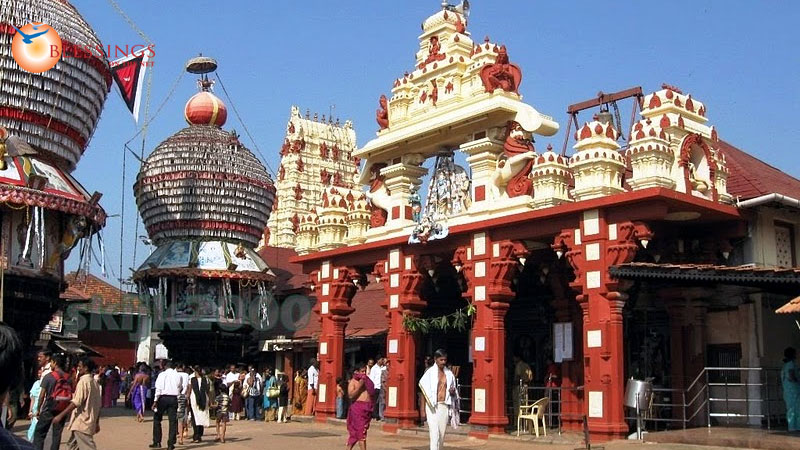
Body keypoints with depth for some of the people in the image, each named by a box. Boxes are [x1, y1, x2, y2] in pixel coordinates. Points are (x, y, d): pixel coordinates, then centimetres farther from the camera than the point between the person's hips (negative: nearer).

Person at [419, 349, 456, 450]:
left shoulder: (449, 374, 9)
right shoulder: (430, 372, -3)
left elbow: (453, 393, 18)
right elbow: (424, 389, -3)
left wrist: (452, 392, -6)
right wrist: (424, 409, -8)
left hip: (444, 406, 4)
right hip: (432, 406, -4)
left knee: (442, 433, 7)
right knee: (435, 433, -10)